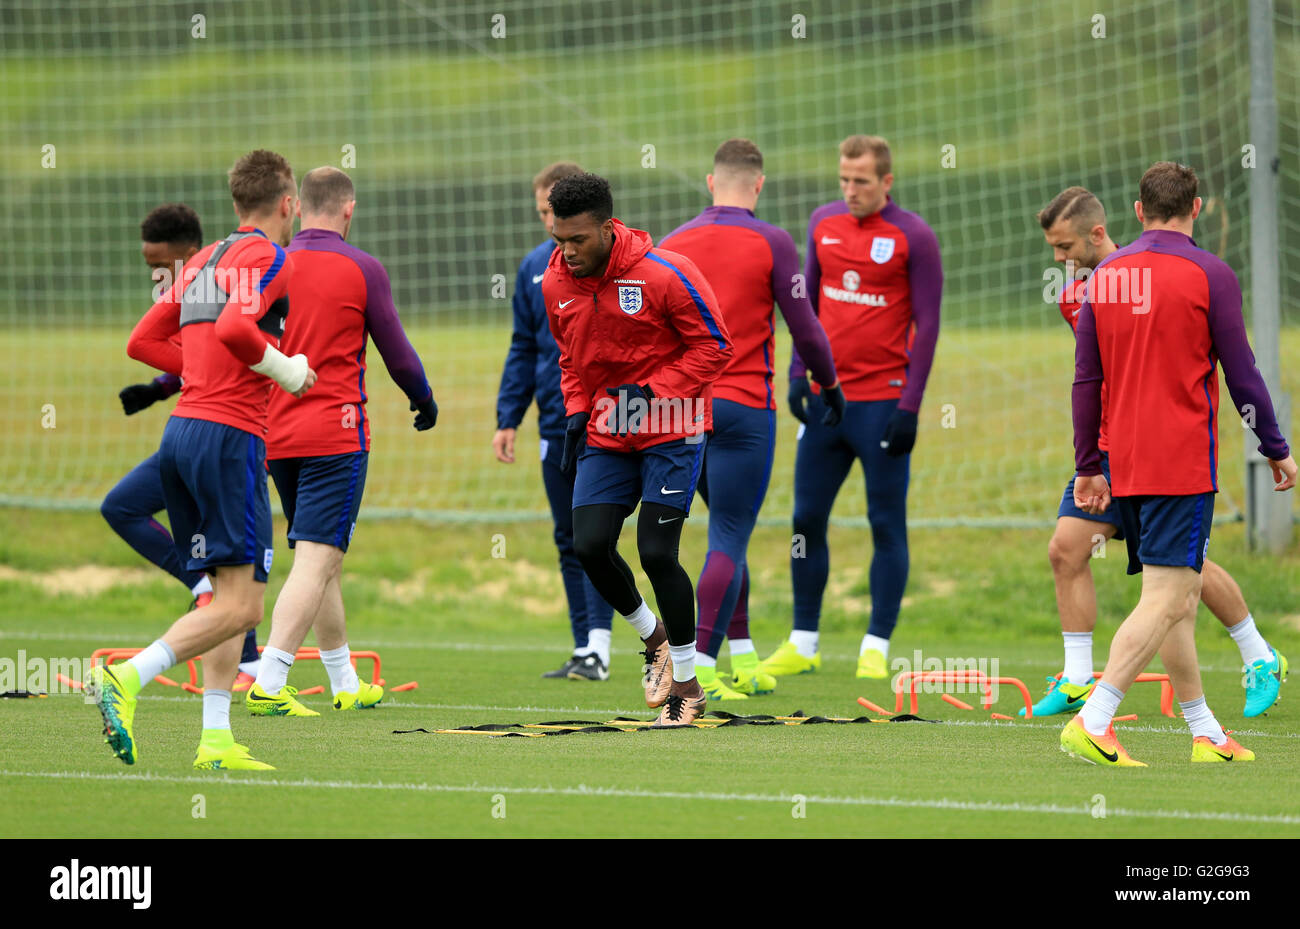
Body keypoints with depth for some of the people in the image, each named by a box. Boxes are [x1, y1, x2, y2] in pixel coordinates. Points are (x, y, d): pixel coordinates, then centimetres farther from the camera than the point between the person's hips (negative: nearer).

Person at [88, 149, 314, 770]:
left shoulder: (204, 261, 19)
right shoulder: (269, 260, -6)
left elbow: (143, 342, 20)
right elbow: (235, 327, -25)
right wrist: (285, 370, -10)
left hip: (182, 431, 9)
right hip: (230, 435, -9)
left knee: (228, 595, 12)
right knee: (241, 604, -9)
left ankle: (216, 741, 7)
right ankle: (126, 678, -23)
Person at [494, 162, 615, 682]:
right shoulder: (535, 267, 11)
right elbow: (523, 348, 17)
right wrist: (508, 418, 11)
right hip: (556, 423, 6)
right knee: (569, 541, 8)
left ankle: (598, 648, -11)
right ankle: (584, 649, 12)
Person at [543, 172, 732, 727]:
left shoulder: (665, 275, -18)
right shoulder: (555, 284, 0)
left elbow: (714, 346, -11)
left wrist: (651, 395, -19)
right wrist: (576, 413, 4)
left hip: (671, 430, -5)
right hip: (606, 436, 5)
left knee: (656, 552, -11)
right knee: (590, 546, -8)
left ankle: (687, 685, 4)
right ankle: (653, 637, 20)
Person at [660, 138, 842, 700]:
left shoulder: (672, 244, 7)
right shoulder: (771, 243, -5)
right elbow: (804, 328, -3)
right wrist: (830, 385, 13)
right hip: (743, 407, -5)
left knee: (729, 532, 19)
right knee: (729, 541, -4)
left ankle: (742, 659, 20)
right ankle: (700, 668, -14)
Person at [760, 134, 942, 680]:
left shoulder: (912, 237, -6)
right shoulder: (824, 223, 9)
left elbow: (926, 323, -6)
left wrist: (909, 406, -12)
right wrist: (798, 373, 6)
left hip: (883, 401, -5)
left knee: (887, 524, -1)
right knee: (807, 519, 5)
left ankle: (876, 649, 3)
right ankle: (803, 644, 13)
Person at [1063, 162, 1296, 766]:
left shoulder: (1105, 275, 7)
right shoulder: (1209, 275, -7)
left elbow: (1086, 379, 9)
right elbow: (1241, 375, -5)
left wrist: (1088, 467, 16)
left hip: (1124, 465, 6)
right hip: (1183, 462, -6)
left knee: (1178, 599, 14)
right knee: (1166, 599, -9)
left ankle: (1205, 733, 19)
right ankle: (1092, 724, -22)